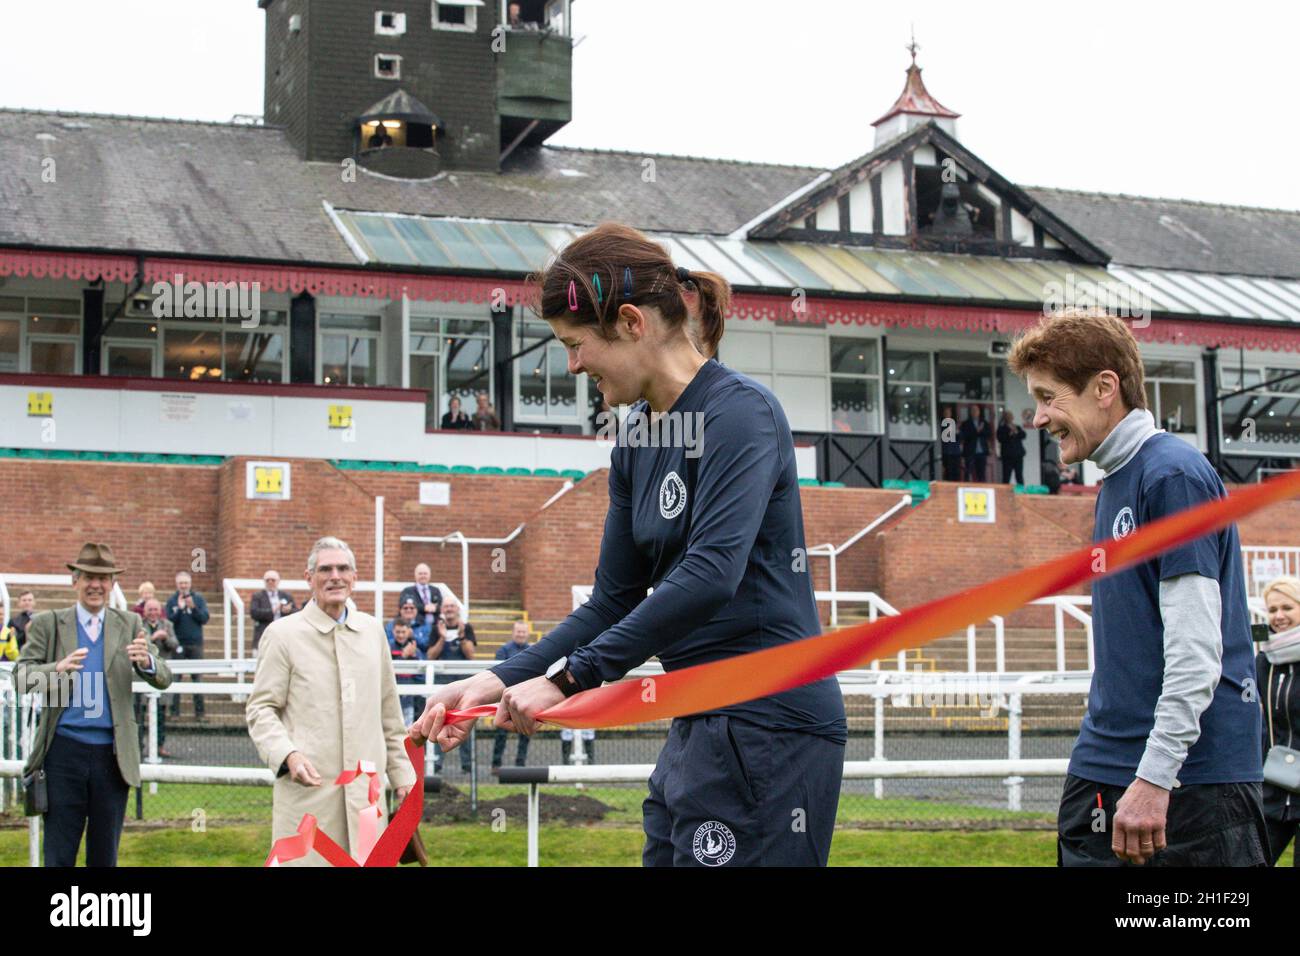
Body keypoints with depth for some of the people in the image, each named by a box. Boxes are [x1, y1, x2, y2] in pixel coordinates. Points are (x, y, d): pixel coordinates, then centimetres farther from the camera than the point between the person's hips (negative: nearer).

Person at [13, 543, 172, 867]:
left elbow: (163, 680, 0)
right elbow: (21, 677, -6)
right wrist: (58, 668, -27)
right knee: (59, 853, 2)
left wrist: (146, 661, -24)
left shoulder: (129, 624, 7)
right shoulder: (48, 624, 3)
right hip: (64, 751, -1)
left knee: (105, 854, 10)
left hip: (112, 754, 2)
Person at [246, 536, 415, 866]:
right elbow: (260, 709, -2)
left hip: (365, 790, 4)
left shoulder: (372, 630, 13)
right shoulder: (283, 634, 0)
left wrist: (402, 774, 17)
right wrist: (287, 755, -18)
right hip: (308, 788, -4)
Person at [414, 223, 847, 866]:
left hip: (768, 725, -9)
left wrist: (570, 677, -24)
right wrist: (495, 683, 5)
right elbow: (614, 600, 15)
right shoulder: (636, 441, 13)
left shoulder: (740, 412, -13)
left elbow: (711, 574, -25)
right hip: (699, 730, 9)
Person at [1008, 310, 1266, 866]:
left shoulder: (1173, 475, -12)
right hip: (1102, 775, 9)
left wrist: (1155, 777, -22)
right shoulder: (1114, 485, 15)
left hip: (1193, 779, -8)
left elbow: (1196, 646, -19)